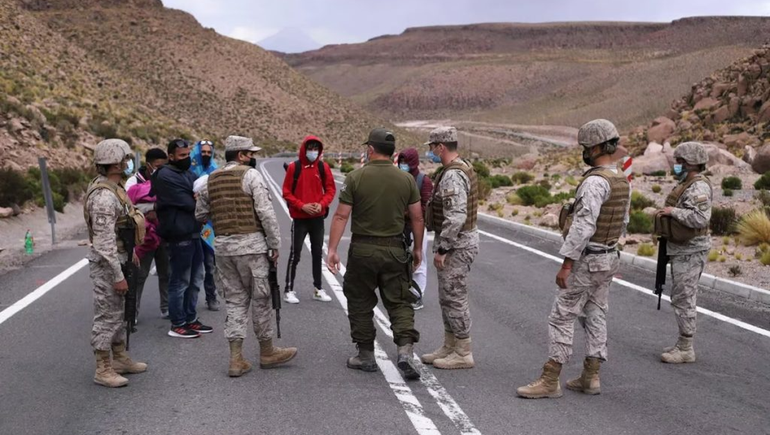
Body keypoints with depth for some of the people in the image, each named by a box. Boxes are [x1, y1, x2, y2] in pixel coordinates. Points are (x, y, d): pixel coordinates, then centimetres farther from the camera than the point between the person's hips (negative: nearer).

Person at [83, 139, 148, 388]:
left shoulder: (113, 189, 10)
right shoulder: (104, 196, -22)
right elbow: (104, 241, -25)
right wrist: (117, 276, -23)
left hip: (117, 258, 10)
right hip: (107, 262, -10)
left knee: (117, 312, 18)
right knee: (106, 316, -1)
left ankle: (120, 359, 31)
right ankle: (103, 370, 8)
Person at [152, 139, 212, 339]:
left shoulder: (188, 174, 17)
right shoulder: (165, 176, -12)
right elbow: (187, 203, -17)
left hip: (193, 233, 9)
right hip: (180, 235, -9)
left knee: (195, 279, 16)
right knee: (180, 281, -1)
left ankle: (190, 319, 27)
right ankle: (177, 325, 9)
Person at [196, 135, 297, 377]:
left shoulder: (210, 180, 13)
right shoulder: (251, 175, -7)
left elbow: (200, 215, 16)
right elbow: (266, 213, -13)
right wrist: (275, 245, -8)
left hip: (222, 246, 6)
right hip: (250, 243, -6)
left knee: (235, 299, 12)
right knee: (260, 298, 7)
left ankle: (236, 358, 11)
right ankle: (267, 352, 20)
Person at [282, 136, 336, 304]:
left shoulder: (323, 167, 1)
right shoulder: (294, 167, -6)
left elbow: (331, 189, 4)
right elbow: (287, 192, -5)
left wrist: (322, 204, -12)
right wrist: (302, 206, -16)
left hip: (318, 218, 3)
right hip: (299, 218, -3)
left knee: (318, 253, 11)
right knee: (295, 254, -1)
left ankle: (318, 289, 21)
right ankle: (289, 290, 8)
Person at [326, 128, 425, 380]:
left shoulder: (355, 178, -7)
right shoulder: (406, 179, 1)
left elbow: (341, 216, -9)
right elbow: (417, 218, 4)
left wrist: (332, 249, -5)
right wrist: (418, 248, 14)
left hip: (362, 250, -2)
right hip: (395, 250, 2)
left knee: (360, 303, 11)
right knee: (399, 302, 9)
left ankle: (366, 356, 19)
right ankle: (405, 351, -7)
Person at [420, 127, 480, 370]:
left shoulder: (452, 175, -21)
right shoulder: (464, 168, 13)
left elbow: (455, 217, -28)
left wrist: (441, 248, -23)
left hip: (456, 244, -11)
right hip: (460, 241, 11)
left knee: (454, 297, -3)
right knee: (448, 297, 16)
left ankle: (463, 354, 7)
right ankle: (449, 347, 26)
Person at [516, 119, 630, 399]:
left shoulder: (595, 181, -21)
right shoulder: (623, 181, 10)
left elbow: (584, 226, -27)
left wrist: (566, 263, -25)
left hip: (586, 260, -10)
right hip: (609, 258, 10)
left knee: (561, 317, -4)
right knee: (595, 317, 13)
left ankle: (549, 381, 0)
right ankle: (590, 378, 20)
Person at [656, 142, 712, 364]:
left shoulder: (699, 188, -17)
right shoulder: (687, 185, 14)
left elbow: (700, 219, -29)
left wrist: (673, 211, -21)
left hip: (691, 251, -10)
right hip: (682, 250, 10)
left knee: (683, 298, -6)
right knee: (682, 298, 15)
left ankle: (686, 349, 3)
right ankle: (683, 344, 23)